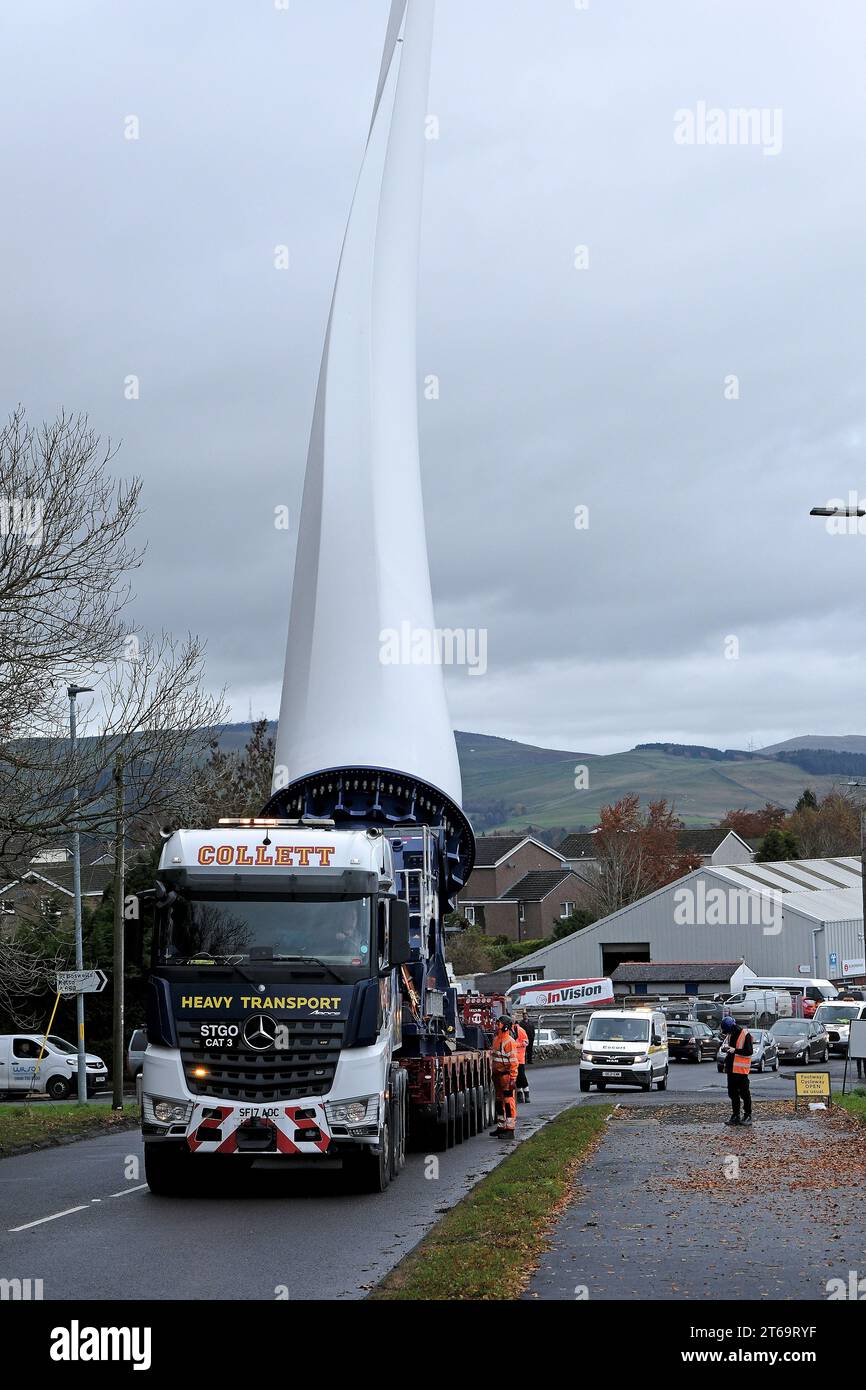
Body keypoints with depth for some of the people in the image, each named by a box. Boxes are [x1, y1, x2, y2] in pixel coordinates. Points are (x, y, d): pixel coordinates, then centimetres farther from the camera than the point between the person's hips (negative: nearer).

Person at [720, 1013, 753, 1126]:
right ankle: (735, 1116, 17)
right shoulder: (730, 1035, 11)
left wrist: (735, 1050, -23)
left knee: (744, 1093, -2)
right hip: (731, 1069, 8)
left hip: (741, 1069, -7)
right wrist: (726, 1047, 3)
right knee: (733, 1093, 10)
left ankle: (748, 1116, 5)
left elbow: (749, 1051, -16)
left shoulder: (745, 1035, -11)